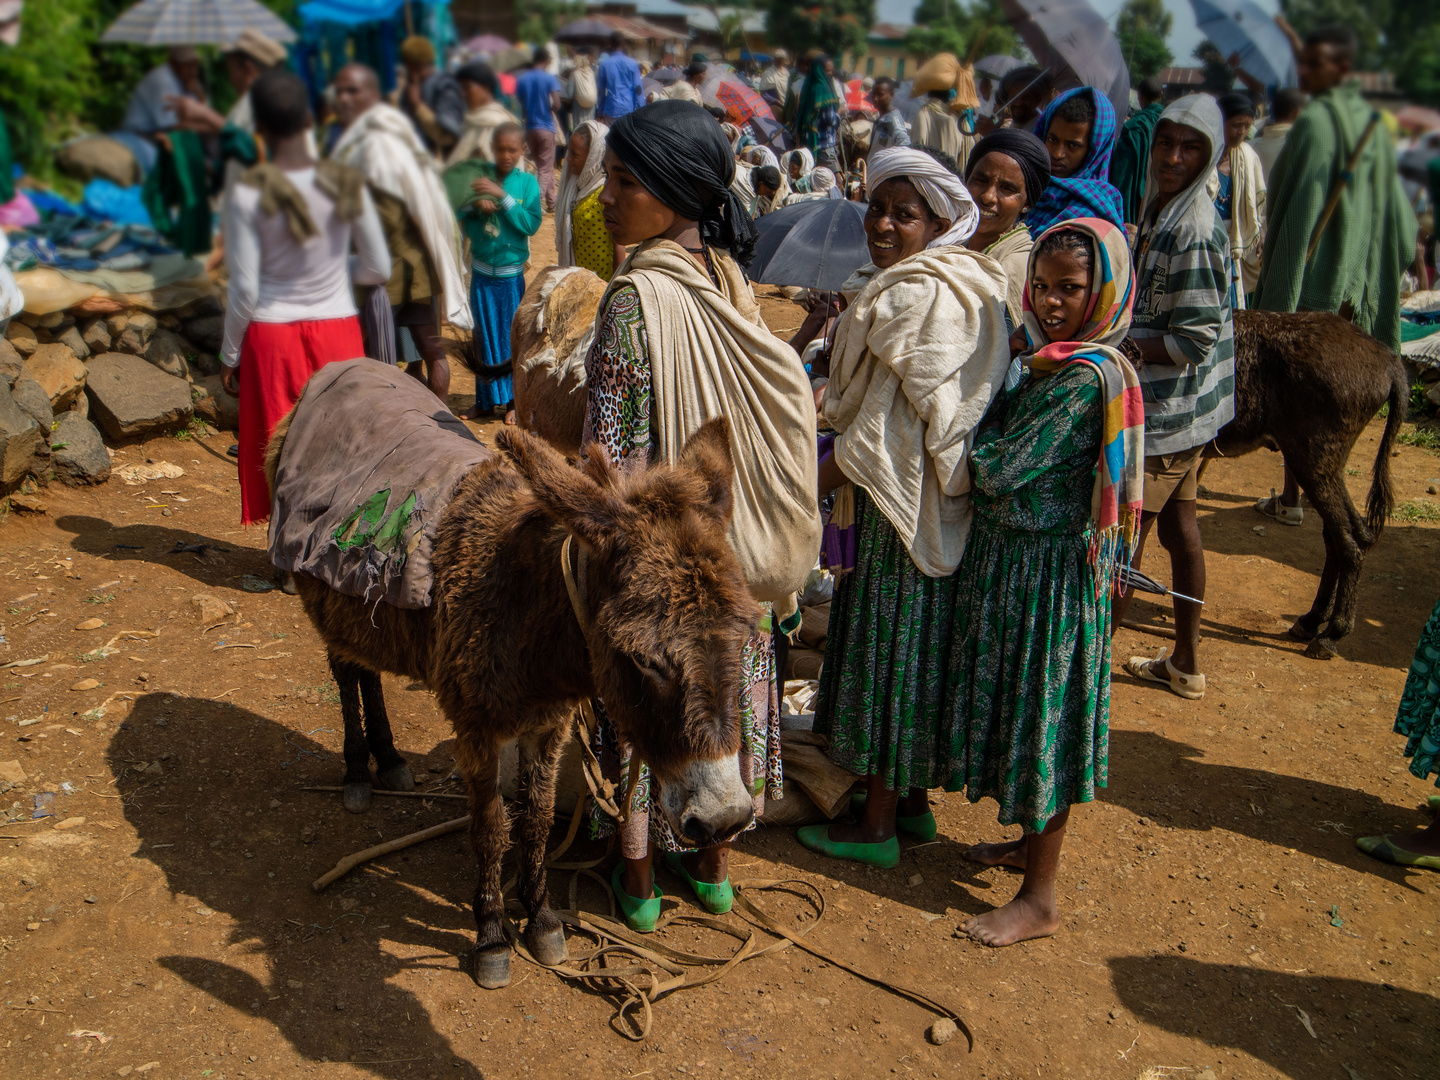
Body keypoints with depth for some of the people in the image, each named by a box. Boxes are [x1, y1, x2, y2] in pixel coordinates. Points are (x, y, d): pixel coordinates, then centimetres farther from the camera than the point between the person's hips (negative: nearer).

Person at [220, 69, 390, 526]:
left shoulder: (248, 194, -13)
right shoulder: (345, 185, -6)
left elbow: (244, 291, -11)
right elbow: (379, 269, 0)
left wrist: (230, 356, 2)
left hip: (272, 338, -2)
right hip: (337, 332, 2)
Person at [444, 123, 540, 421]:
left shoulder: (527, 183, -5)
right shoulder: (477, 175, -2)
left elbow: (532, 224, -15)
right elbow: (459, 215, -4)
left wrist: (502, 196, -22)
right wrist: (476, 204, -24)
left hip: (512, 274, -2)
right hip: (481, 272, 2)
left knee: (513, 337, 6)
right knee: (484, 337, 12)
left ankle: (514, 400, 21)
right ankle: (486, 399, 26)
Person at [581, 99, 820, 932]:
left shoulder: (638, 298, -22)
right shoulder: (732, 282, -1)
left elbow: (613, 455, -22)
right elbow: (770, 420, 6)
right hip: (734, 543, 6)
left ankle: (639, 878, 28)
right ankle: (714, 864, 36)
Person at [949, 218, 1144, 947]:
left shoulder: (1089, 376, -21)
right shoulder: (1049, 360, 7)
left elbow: (1002, 469, -22)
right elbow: (1001, 459, 11)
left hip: (1049, 568, -9)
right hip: (1006, 555, 9)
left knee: (1042, 715, 0)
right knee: (1013, 702, 20)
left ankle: (1038, 901, 14)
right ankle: (1030, 843, 40)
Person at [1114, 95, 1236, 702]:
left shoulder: (1196, 230, -21)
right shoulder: (1160, 210, 9)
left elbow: (1195, 339, -22)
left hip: (1168, 410, -10)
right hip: (1174, 407, 10)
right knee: (1178, 525, 17)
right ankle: (1185, 663, 31)